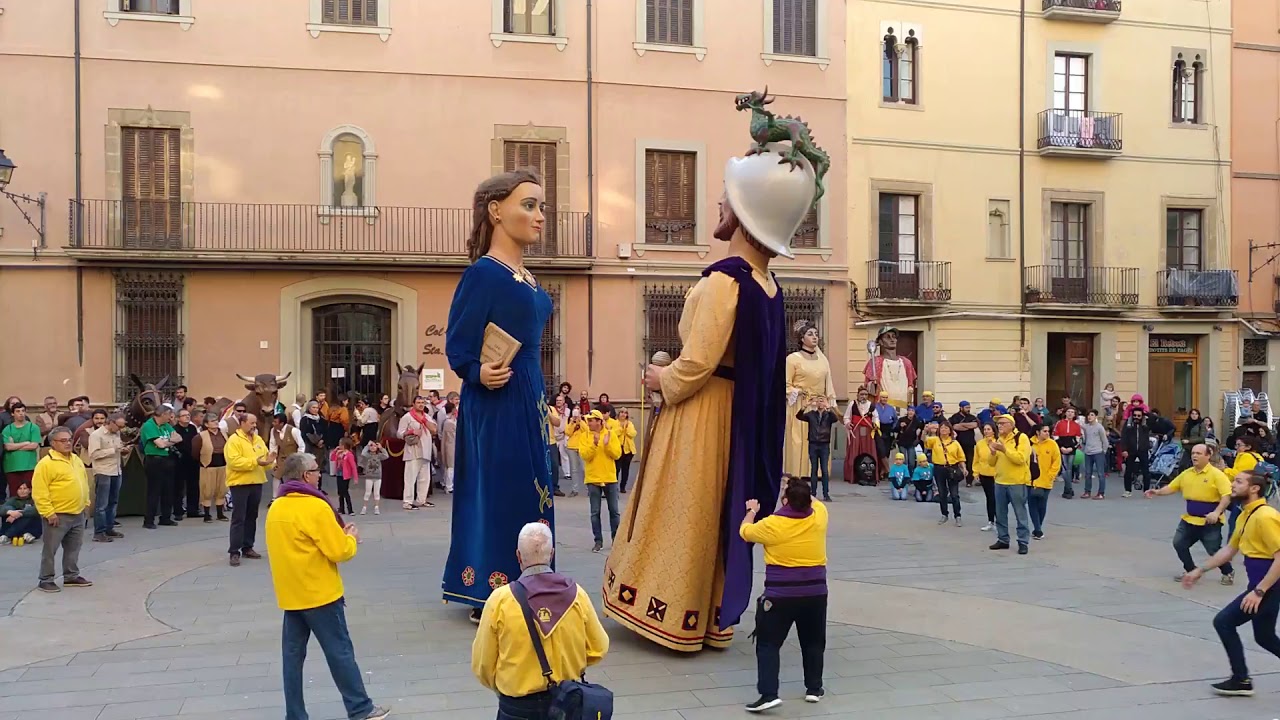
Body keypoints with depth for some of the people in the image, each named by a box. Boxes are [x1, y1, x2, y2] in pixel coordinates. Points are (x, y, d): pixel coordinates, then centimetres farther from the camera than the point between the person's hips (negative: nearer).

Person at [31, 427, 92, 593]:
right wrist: (48, 512, -19)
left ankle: (71, 576, 25)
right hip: (57, 516, -7)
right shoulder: (46, 463, -14)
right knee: (50, 550, 1)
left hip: (78, 514, 7)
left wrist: (85, 503, 16)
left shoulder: (77, 460, 11)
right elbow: (39, 492, -17)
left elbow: (84, 483, 22)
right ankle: (46, 580, 10)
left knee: (73, 548, 15)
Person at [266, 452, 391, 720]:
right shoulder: (315, 507, -17)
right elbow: (339, 551, -17)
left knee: (292, 654, 9)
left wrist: (337, 535, 15)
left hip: (291, 594, 7)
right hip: (319, 594, -7)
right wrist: (350, 538, 4)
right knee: (340, 652, 3)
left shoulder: (275, 508, 7)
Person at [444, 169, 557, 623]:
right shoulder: (483, 273, -14)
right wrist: (479, 374, -32)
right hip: (498, 405, -9)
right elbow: (458, 348, -15)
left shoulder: (526, 278, 13)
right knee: (499, 494, -3)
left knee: (524, 495, 13)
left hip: (528, 402, 9)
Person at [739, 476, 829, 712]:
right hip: (815, 593, 4)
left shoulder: (772, 524, -13)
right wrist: (801, 491, 35)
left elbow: (745, 531, 6)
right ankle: (814, 688, 28)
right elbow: (814, 501, 21)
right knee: (813, 642, 21)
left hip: (780, 595, -4)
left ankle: (768, 694, -7)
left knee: (768, 644, 3)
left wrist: (751, 511, 24)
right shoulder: (819, 517, -4)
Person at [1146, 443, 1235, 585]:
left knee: (1214, 551, -2)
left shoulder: (1216, 474, -13)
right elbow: (1171, 487, 11)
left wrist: (1217, 512, -30)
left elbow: (1227, 496, -19)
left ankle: (1228, 573, 25)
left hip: (1210, 522, -6)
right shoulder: (1186, 473, 5)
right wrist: (1157, 492, -8)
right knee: (1178, 543, 4)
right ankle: (1190, 570, 24)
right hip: (1189, 519, 6)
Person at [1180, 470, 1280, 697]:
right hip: (1262, 584, 9)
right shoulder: (1246, 515, 10)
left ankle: (1241, 680, 6)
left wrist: (1258, 592, -26)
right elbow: (1230, 549, 21)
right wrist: (1201, 570, 19)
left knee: (1224, 621, -5)